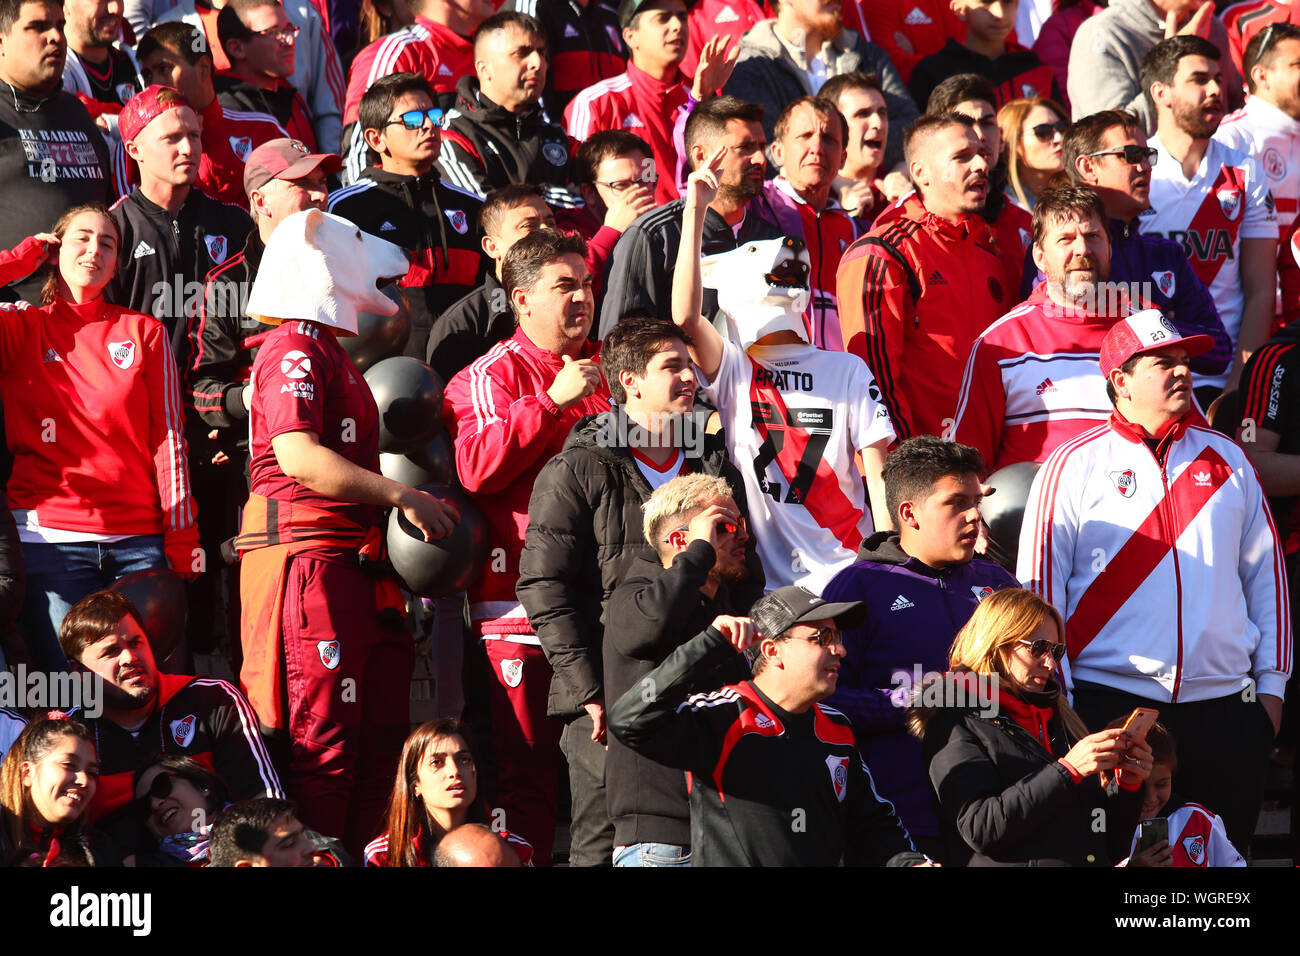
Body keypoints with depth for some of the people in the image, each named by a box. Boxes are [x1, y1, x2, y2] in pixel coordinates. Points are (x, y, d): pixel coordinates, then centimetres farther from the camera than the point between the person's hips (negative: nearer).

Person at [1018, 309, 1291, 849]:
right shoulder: (1073, 467, 2)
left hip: (1222, 704, 3)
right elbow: (1039, 582, 2)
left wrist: (1271, 684, 9)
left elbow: (1266, 575, 15)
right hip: (1109, 699, -3)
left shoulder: (1226, 460, 12)